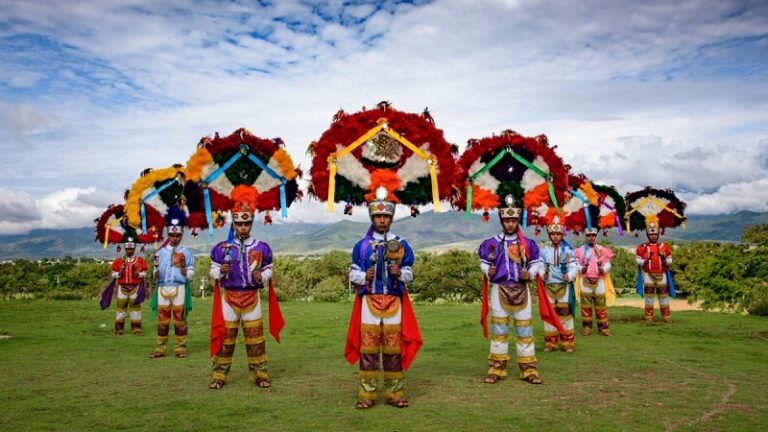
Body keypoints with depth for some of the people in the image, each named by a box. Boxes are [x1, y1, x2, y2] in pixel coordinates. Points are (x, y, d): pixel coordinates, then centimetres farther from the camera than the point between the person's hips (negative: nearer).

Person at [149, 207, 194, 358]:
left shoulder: (186, 253, 4)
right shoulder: (160, 252, 11)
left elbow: (189, 276, 1)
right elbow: (156, 272, 11)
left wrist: (182, 266, -16)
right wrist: (156, 273, -11)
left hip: (179, 288, -2)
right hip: (162, 288, 2)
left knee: (180, 319, 2)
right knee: (162, 320, 5)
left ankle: (180, 348, 10)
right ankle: (160, 349, 12)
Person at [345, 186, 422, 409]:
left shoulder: (402, 245, 6)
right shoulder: (361, 245, 5)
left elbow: (409, 274, 8)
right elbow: (352, 274, 6)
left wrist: (399, 273, -13)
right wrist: (365, 276, -14)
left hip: (394, 302, 1)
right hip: (369, 301, 0)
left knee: (394, 348, 4)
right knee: (368, 348, 1)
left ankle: (395, 393, 14)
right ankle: (367, 394, 10)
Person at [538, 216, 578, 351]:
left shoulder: (568, 250, -1)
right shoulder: (544, 251, 5)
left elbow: (574, 268, -4)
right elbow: (540, 267, 3)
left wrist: (569, 276, -23)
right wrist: (543, 274, -18)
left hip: (564, 286, -2)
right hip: (549, 286, 2)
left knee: (565, 312, 1)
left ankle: (567, 343, 11)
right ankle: (550, 343, 16)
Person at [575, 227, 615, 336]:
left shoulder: (602, 249, 8)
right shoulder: (580, 250, 6)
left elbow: (607, 264, 4)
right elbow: (576, 265, 3)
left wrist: (602, 269, -17)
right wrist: (582, 268, -18)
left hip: (599, 281, 1)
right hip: (585, 281, -1)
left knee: (601, 306, 2)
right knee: (586, 305, 1)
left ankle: (603, 327, 10)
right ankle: (586, 327, 10)